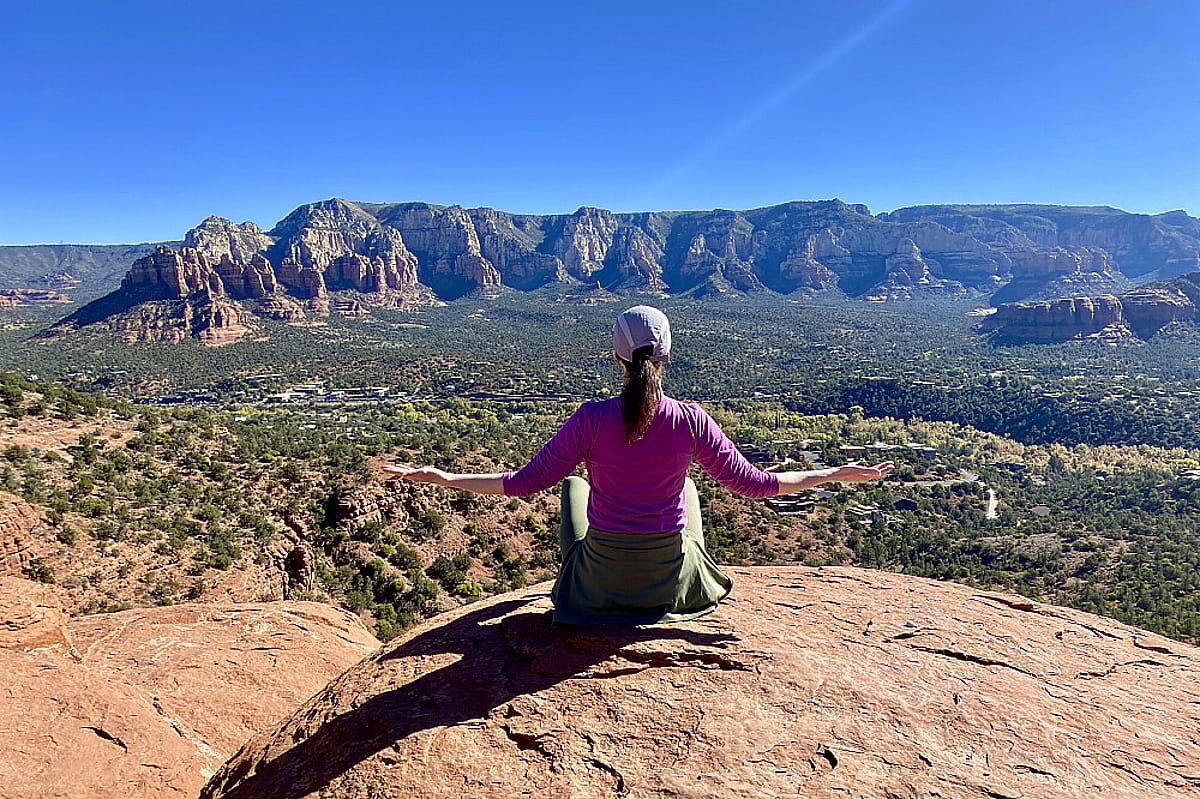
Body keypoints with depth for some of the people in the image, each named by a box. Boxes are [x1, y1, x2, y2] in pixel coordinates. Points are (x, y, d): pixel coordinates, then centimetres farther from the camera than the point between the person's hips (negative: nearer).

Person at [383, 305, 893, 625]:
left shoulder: (592, 419, -18)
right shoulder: (690, 420, -15)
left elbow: (525, 483, -13)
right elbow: (751, 483, -7)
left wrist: (440, 476, -3)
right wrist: (836, 474, 5)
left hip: (599, 582, -1)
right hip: (672, 583, 1)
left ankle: (572, 578, 51)